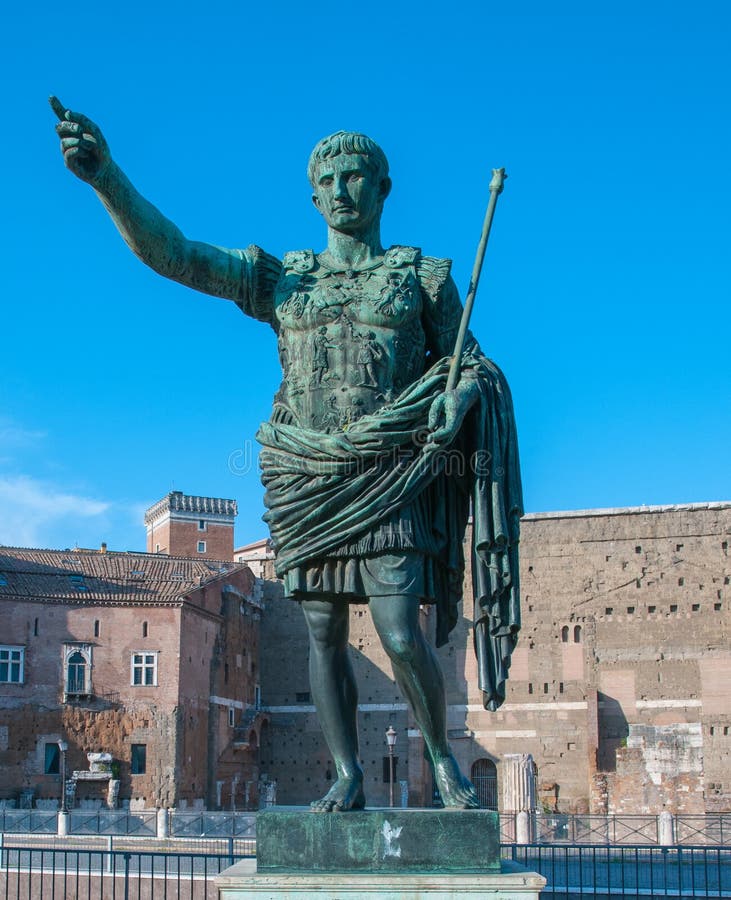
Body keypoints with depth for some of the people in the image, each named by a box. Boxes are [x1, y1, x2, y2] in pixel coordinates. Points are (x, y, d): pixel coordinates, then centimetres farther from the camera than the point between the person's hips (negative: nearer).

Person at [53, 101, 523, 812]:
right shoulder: (278, 277, 11)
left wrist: (458, 400, -12)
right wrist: (107, 178, -13)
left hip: (388, 480, -2)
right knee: (324, 637, 3)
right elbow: (169, 252, 1)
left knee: (401, 637, -12)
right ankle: (348, 778, 14)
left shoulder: (424, 275, 9)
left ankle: (441, 757, 11)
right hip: (305, 481, 3)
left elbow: (471, 365, 13)